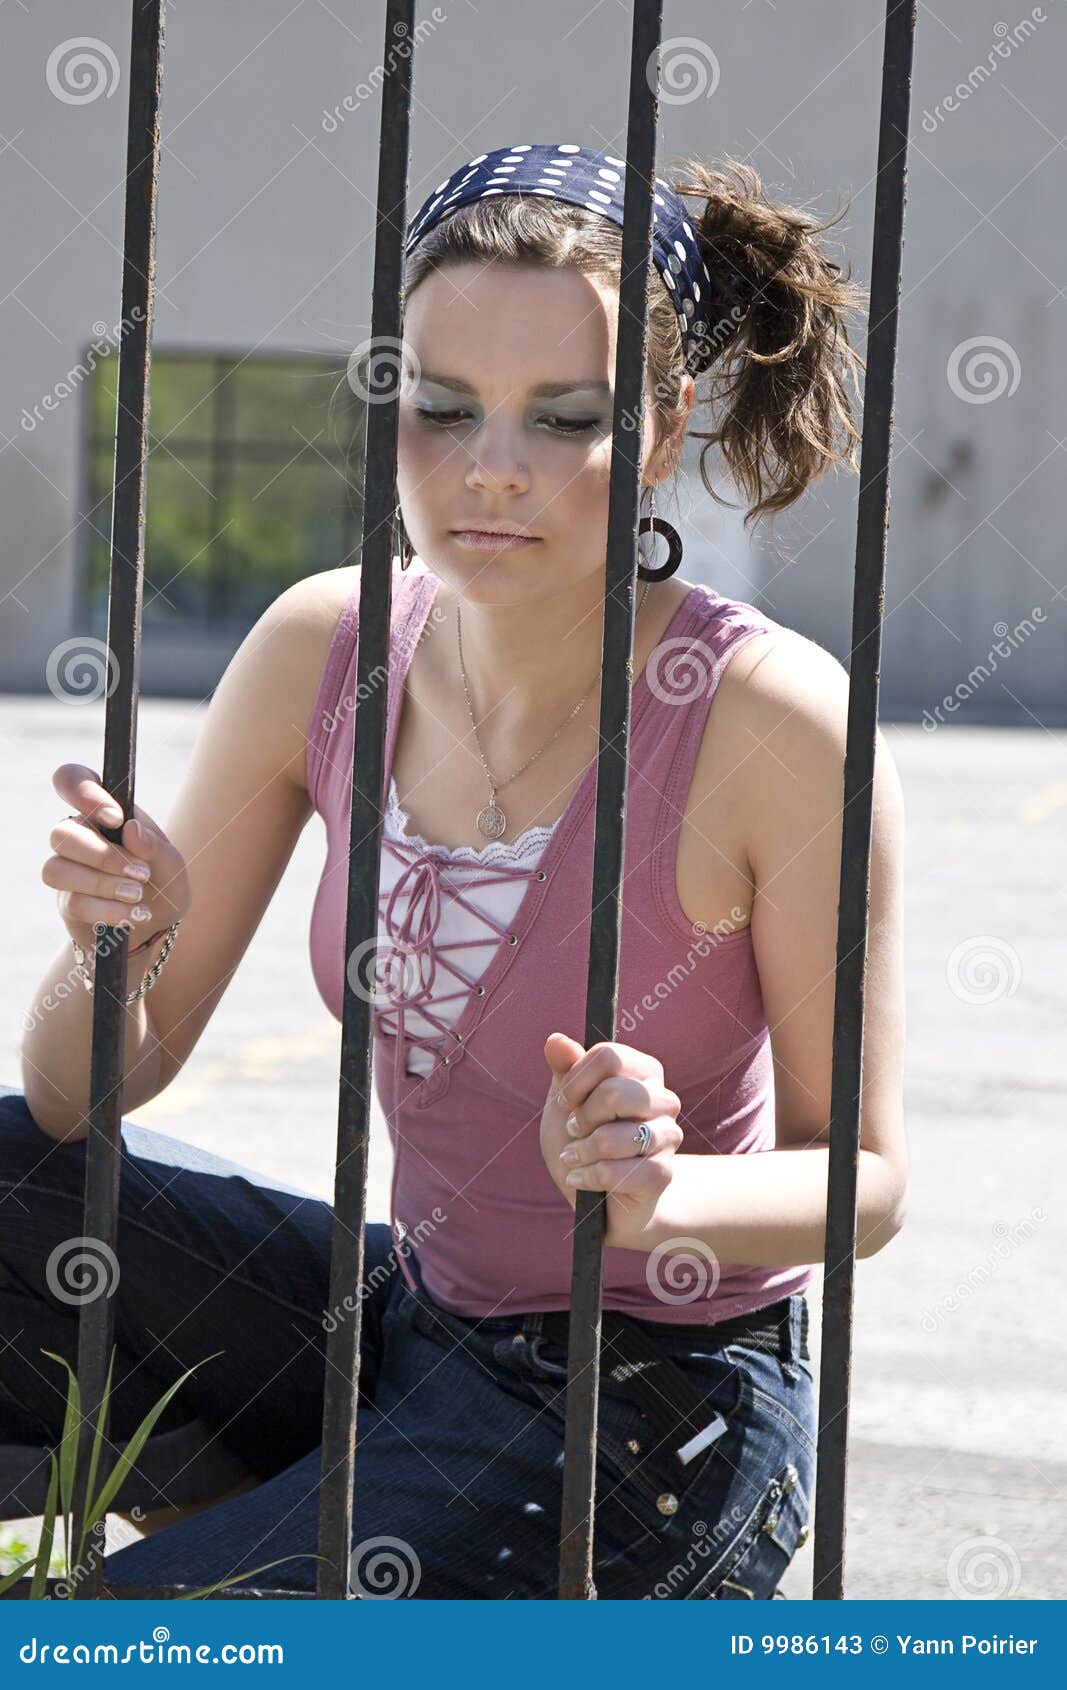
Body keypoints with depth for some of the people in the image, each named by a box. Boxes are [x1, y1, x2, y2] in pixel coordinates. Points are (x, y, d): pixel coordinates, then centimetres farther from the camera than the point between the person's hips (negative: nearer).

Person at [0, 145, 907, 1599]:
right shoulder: (326, 648, -6)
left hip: (653, 1417, -6)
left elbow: (866, 1176, -11)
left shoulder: (779, 726, -21)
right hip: (410, 1311, 6)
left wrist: (659, 1194, -31)